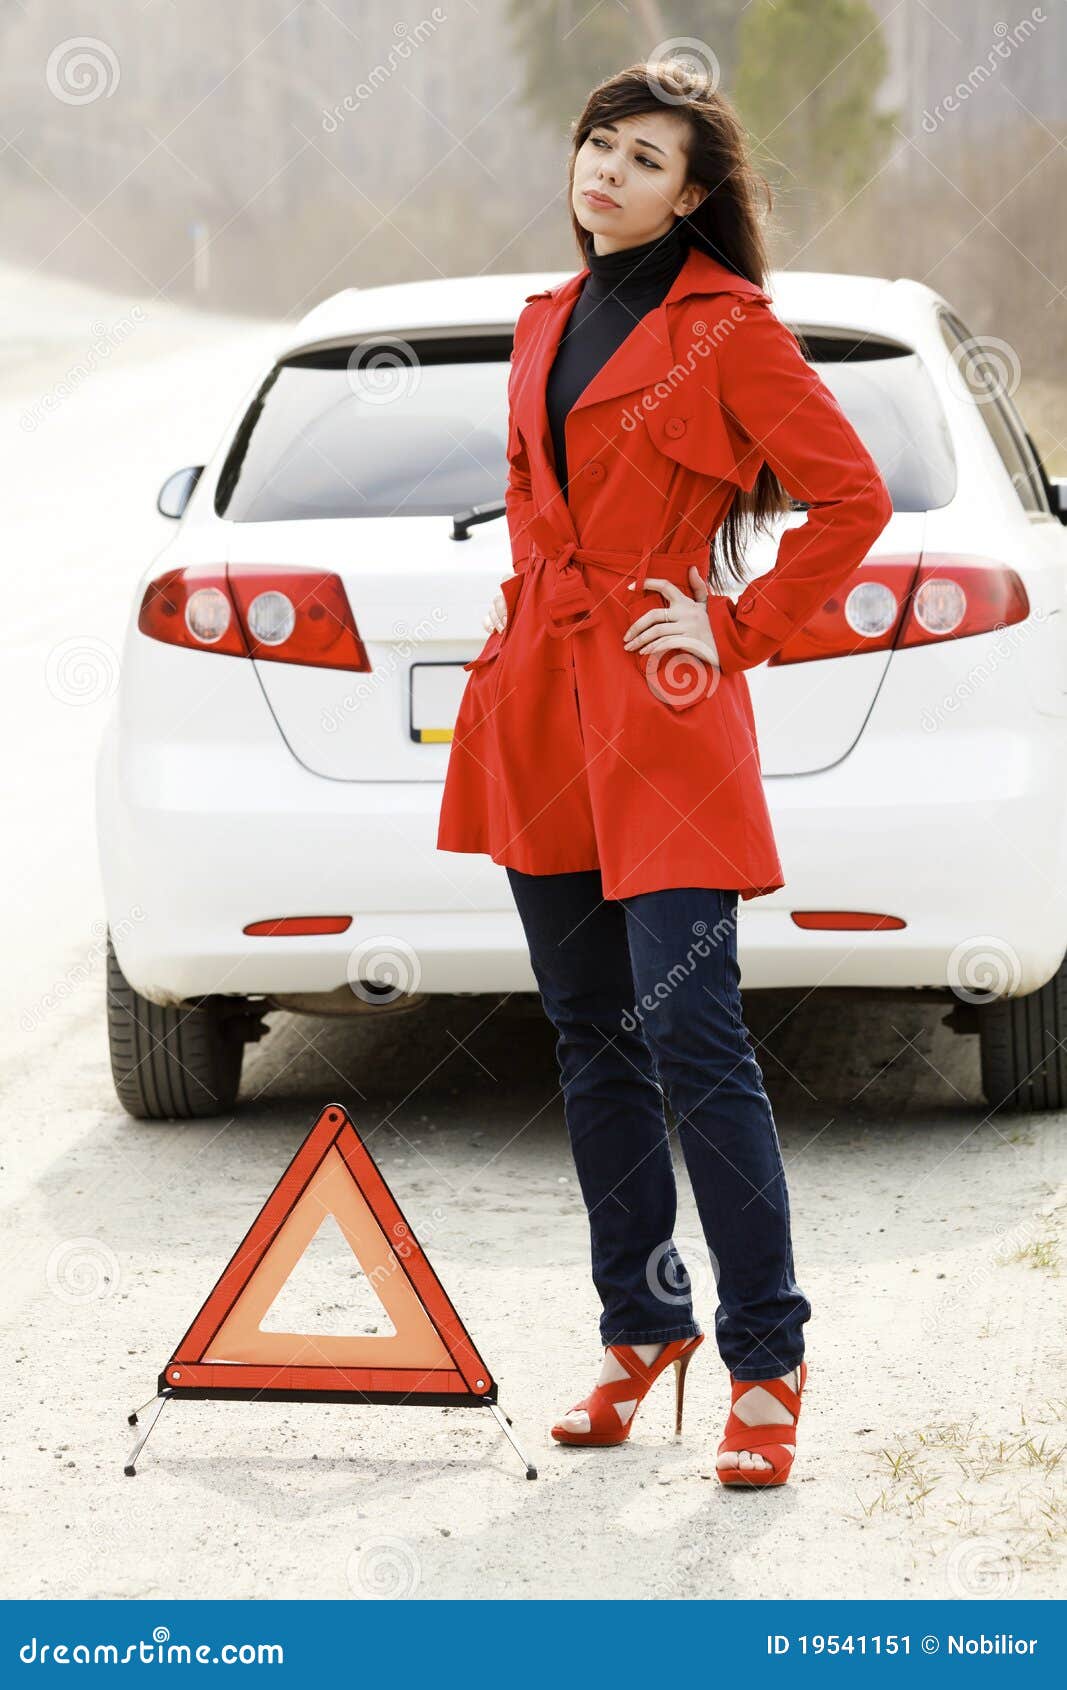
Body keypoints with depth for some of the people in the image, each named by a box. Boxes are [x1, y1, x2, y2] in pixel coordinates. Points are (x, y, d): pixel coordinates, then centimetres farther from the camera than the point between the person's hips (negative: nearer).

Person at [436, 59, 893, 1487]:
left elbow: (851, 496, -6)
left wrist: (742, 631, -7)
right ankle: (642, 1329, 21)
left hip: (662, 719, -7)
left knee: (693, 1043, -12)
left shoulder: (727, 327, -6)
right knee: (591, 1038, 11)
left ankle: (766, 1364, -5)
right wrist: (528, 600, 15)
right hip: (537, 702, 7)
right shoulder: (547, 323, 14)